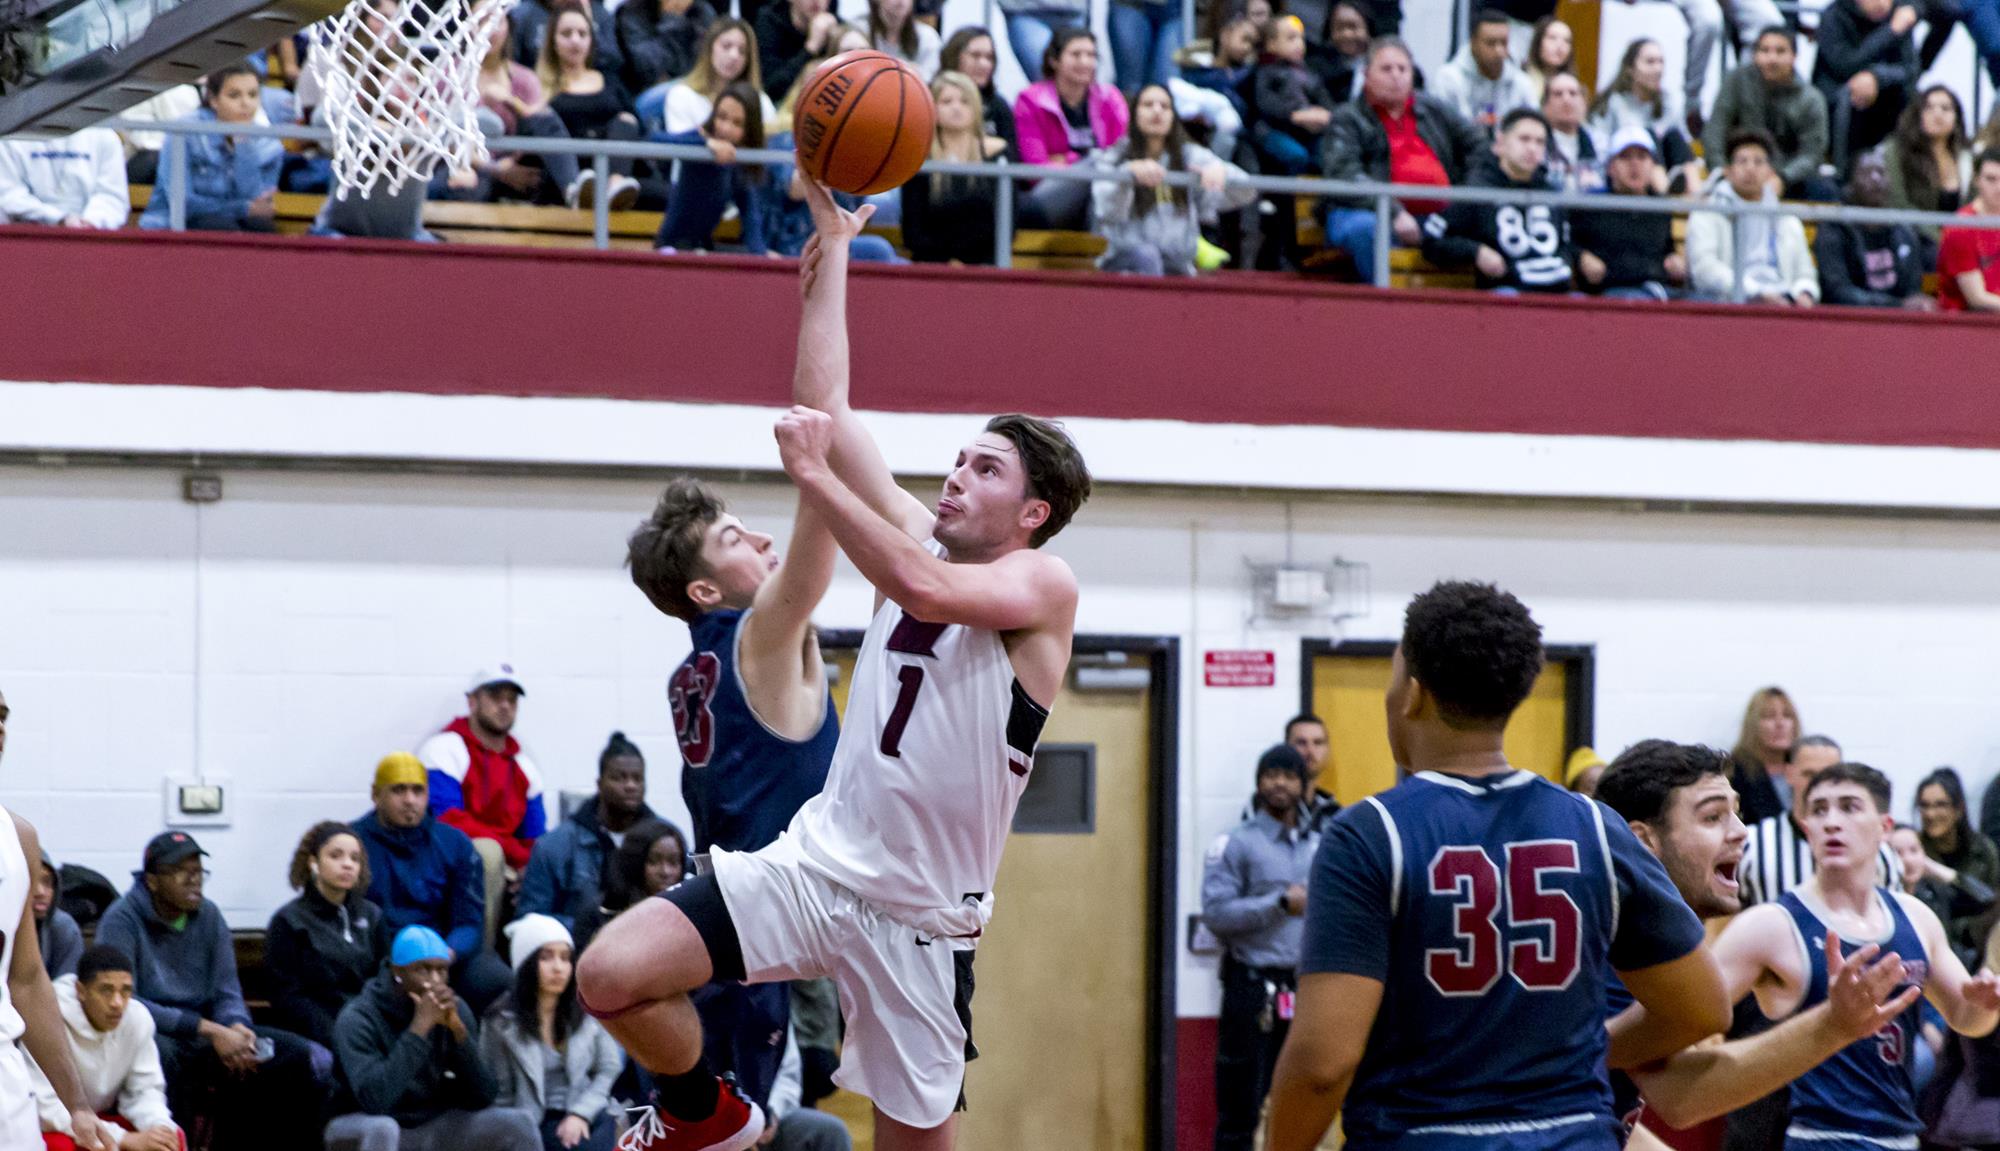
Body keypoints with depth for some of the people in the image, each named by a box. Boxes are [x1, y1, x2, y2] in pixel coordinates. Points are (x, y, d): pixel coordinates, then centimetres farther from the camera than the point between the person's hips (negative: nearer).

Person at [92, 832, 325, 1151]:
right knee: (162, 1053, -41)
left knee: (295, 1053, -11)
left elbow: (226, 994, 7)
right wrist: (207, 1030, -24)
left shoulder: (208, 916, 8)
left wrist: (237, 1029, -19)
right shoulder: (122, 919, -9)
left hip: (202, 1040, 6)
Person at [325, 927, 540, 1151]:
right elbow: (375, 1100, -33)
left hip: (435, 1128, 5)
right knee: (379, 1131, -39)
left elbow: (483, 1096, -8)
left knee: (518, 1125, -14)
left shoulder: (455, 1009, -2)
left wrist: (457, 1028, -22)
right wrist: (420, 1027, -32)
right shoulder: (357, 1020, -17)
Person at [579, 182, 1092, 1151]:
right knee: (611, 976, -14)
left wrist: (814, 476, -23)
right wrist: (834, 244, 6)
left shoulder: (1043, 585, -8)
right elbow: (823, 406, 9)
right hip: (817, 861, 5)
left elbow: (924, 592, -29)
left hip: (919, 914, -5)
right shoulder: (920, 538, 10)